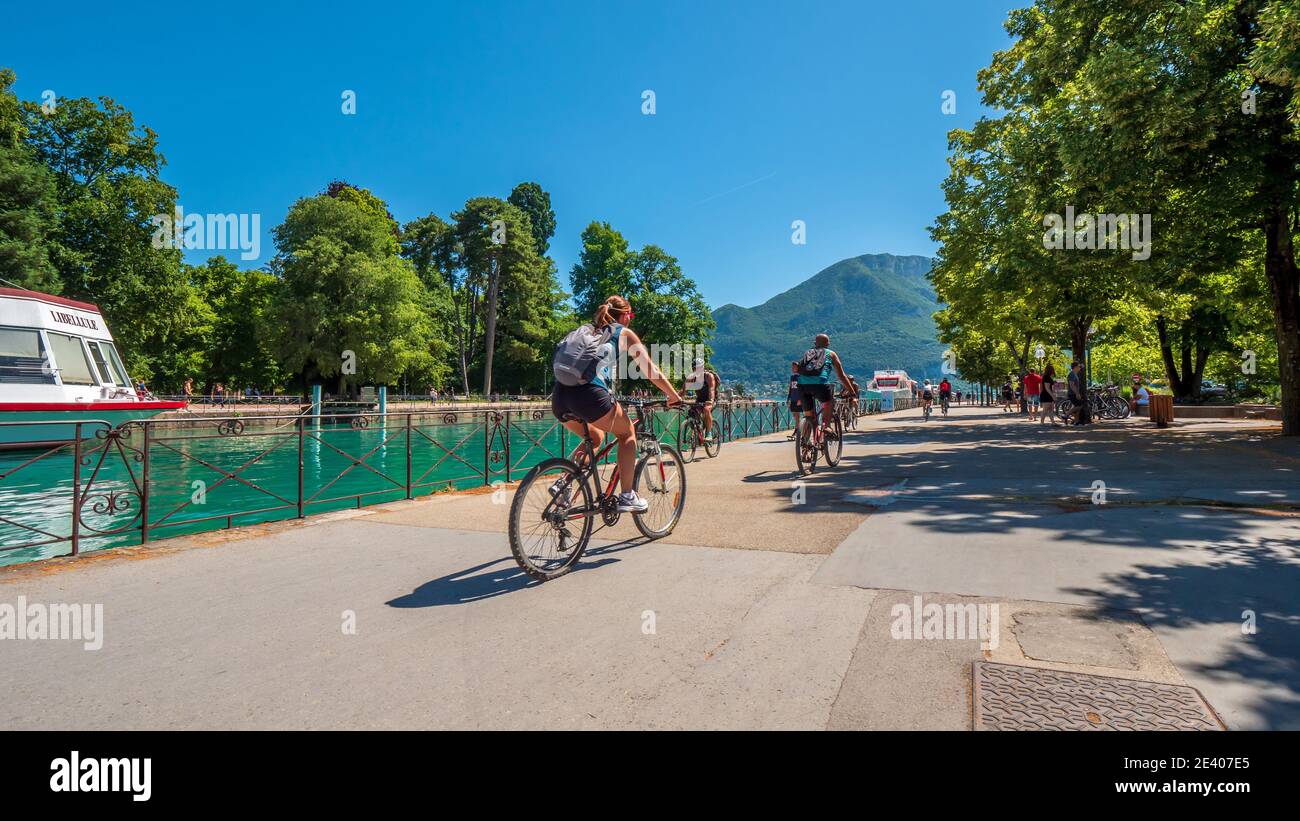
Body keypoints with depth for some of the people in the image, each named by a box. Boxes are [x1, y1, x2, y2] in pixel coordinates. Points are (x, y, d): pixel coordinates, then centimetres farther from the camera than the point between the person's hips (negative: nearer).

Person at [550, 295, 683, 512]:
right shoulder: (625, 333, 17)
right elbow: (651, 371, 16)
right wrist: (674, 396, 27)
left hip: (559, 397, 6)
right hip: (589, 394, -6)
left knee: (595, 437, 30)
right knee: (627, 433, 20)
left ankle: (564, 482, 13)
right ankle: (627, 496, 13)